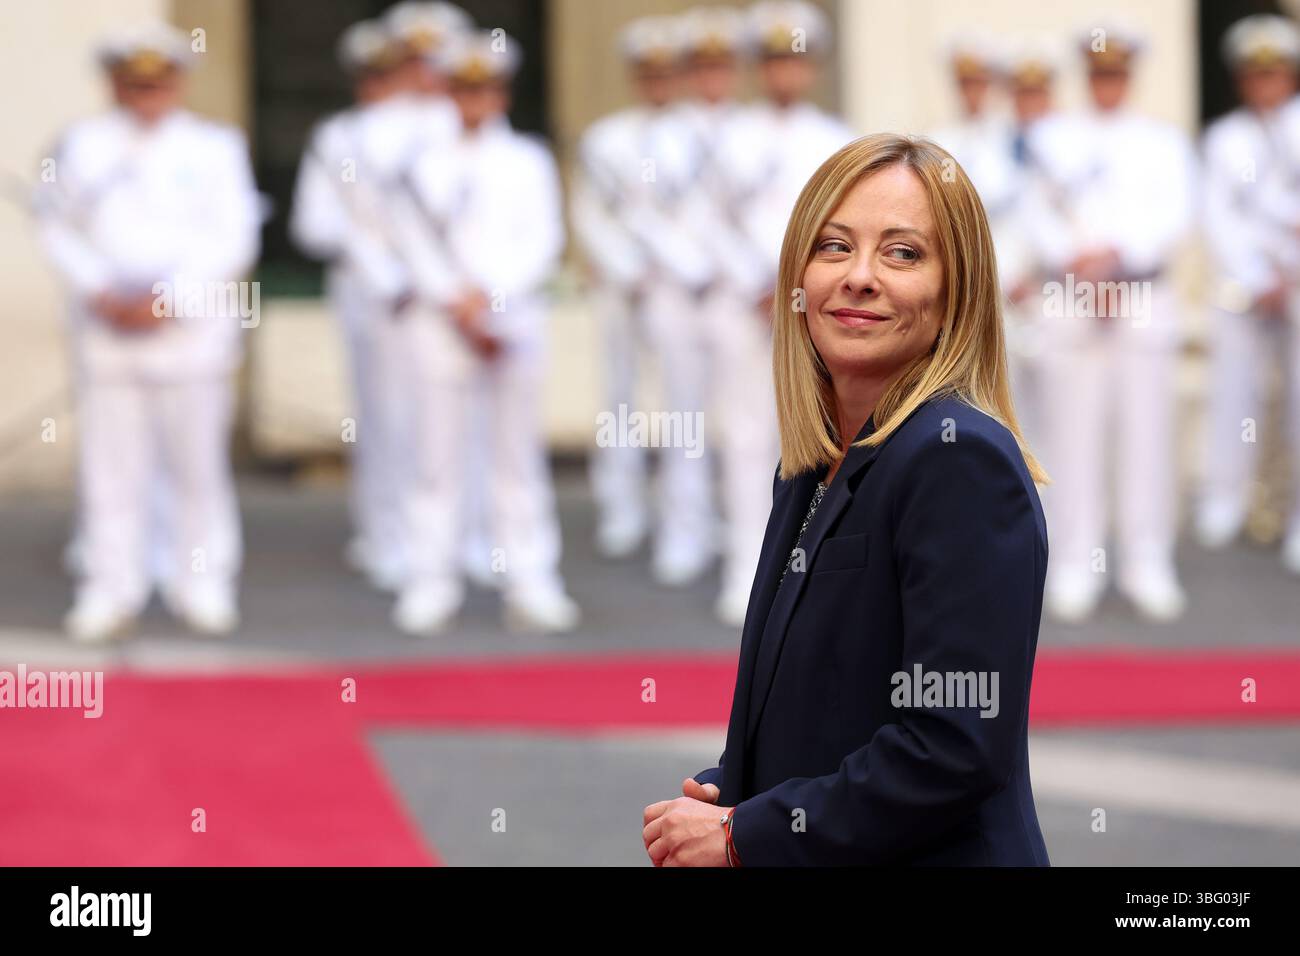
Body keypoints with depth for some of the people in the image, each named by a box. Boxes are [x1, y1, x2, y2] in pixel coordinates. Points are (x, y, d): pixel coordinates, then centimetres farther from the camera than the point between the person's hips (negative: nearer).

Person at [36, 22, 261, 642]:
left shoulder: (215, 148, 5)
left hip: (191, 328, -1)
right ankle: (112, 588, 5)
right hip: (106, 329, 1)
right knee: (111, 462, -1)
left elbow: (232, 239, -1)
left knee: (198, 462, 1)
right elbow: (58, 230, 8)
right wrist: (100, 291, -7)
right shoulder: (82, 146, 10)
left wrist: (169, 297, -12)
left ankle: (203, 588, 8)